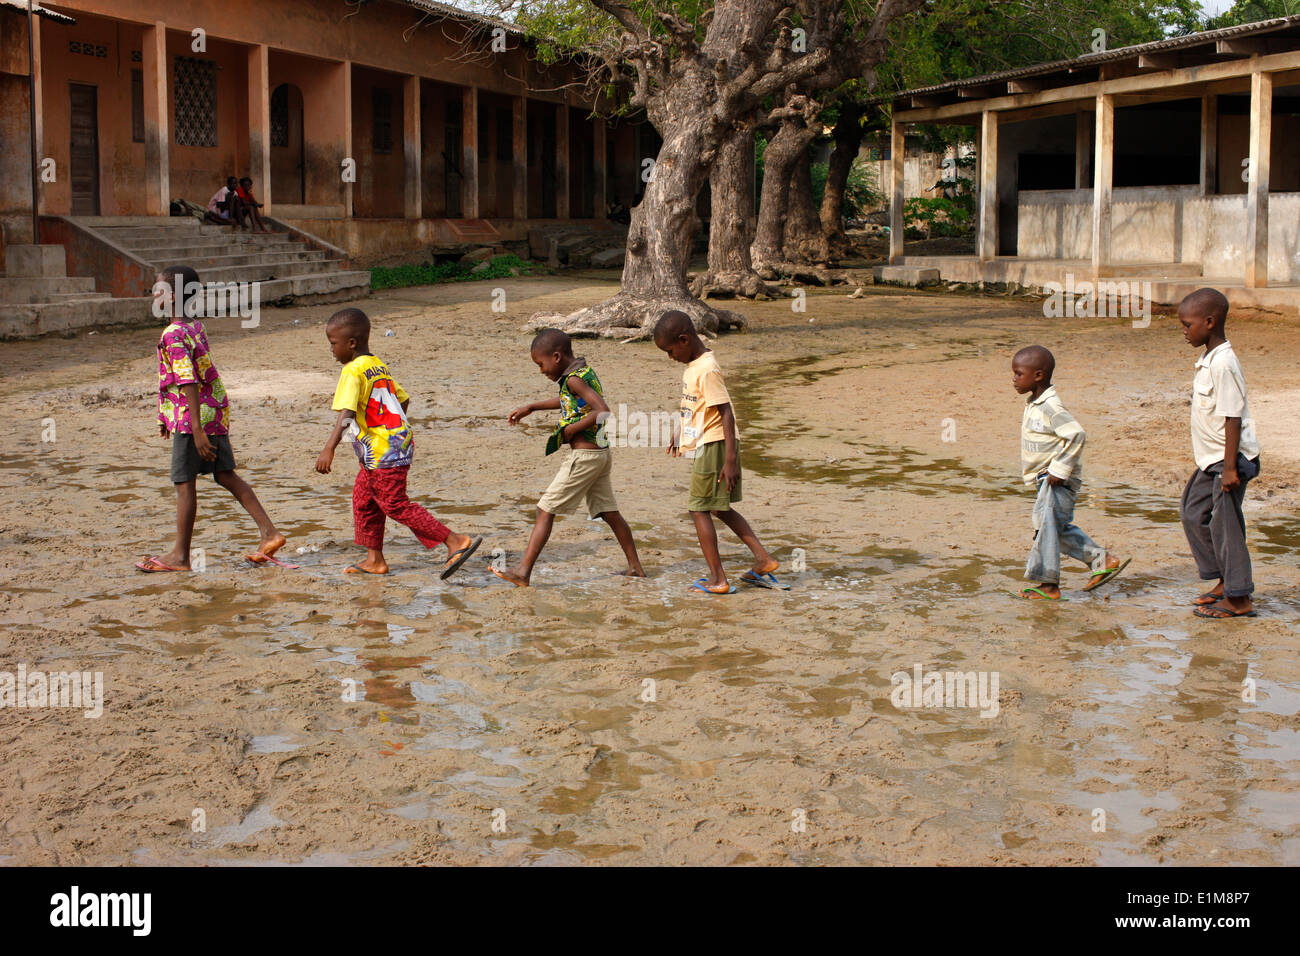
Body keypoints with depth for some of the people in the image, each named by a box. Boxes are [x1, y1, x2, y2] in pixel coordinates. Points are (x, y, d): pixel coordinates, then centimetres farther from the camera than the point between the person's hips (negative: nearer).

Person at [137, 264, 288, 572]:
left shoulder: (173, 336, -17)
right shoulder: (196, 327, 11)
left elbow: (188, 383, -23)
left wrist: (197, 429, -25)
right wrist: (166, 415, 29)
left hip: (193, 418, -9)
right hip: (217, 412, 9)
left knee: (184, 485, 1)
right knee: (226, 476, 13)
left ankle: (180, 556, 10)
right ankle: (269, 533, 9)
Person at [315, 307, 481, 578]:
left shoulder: (352, 372, -15)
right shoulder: (378, 366, 13)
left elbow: (346, 414, -27)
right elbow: (403, 399, 20)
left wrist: (329, 449, -34)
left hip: (383, 453, -10)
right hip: (399, 442, 10)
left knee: (396, 505, -4)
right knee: (363, 496, 18)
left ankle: (456, 541, -5)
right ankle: (374, 558, 24)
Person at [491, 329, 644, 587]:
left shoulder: (574, 379, -17)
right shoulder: (585, 371, 11)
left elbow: (603, 412, -29)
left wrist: (572, 429, -18)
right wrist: (530, 407, 30)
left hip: (584, 456, -9)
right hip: (601, 453, 9)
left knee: (545, 510, -6)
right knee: (608, 512, 16)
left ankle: (523, 571, -7)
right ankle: (635, 567, 21)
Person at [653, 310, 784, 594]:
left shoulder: (707, 370, -20)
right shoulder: (693, 366, 10)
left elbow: (726, 413, -23)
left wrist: (730, 459, -25)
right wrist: (679, 435, 36)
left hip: (713, 445, -10)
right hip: (704, 445, 10)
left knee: (699, 509, -3)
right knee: (720, 508, 16)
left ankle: (717, 579, 1)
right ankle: (763, 559, 18)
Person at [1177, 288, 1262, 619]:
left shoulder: (1223, 364, -22)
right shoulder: (1208, 360, 10)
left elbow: (1233, 418, -23)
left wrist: (1230, 467, -23)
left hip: (1229, 460, -10)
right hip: (1211, 459, 10)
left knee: (1225, 525, -3)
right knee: (1193, 513, 17)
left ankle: (1239, 599, 8)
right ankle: (1225, 580, 27)